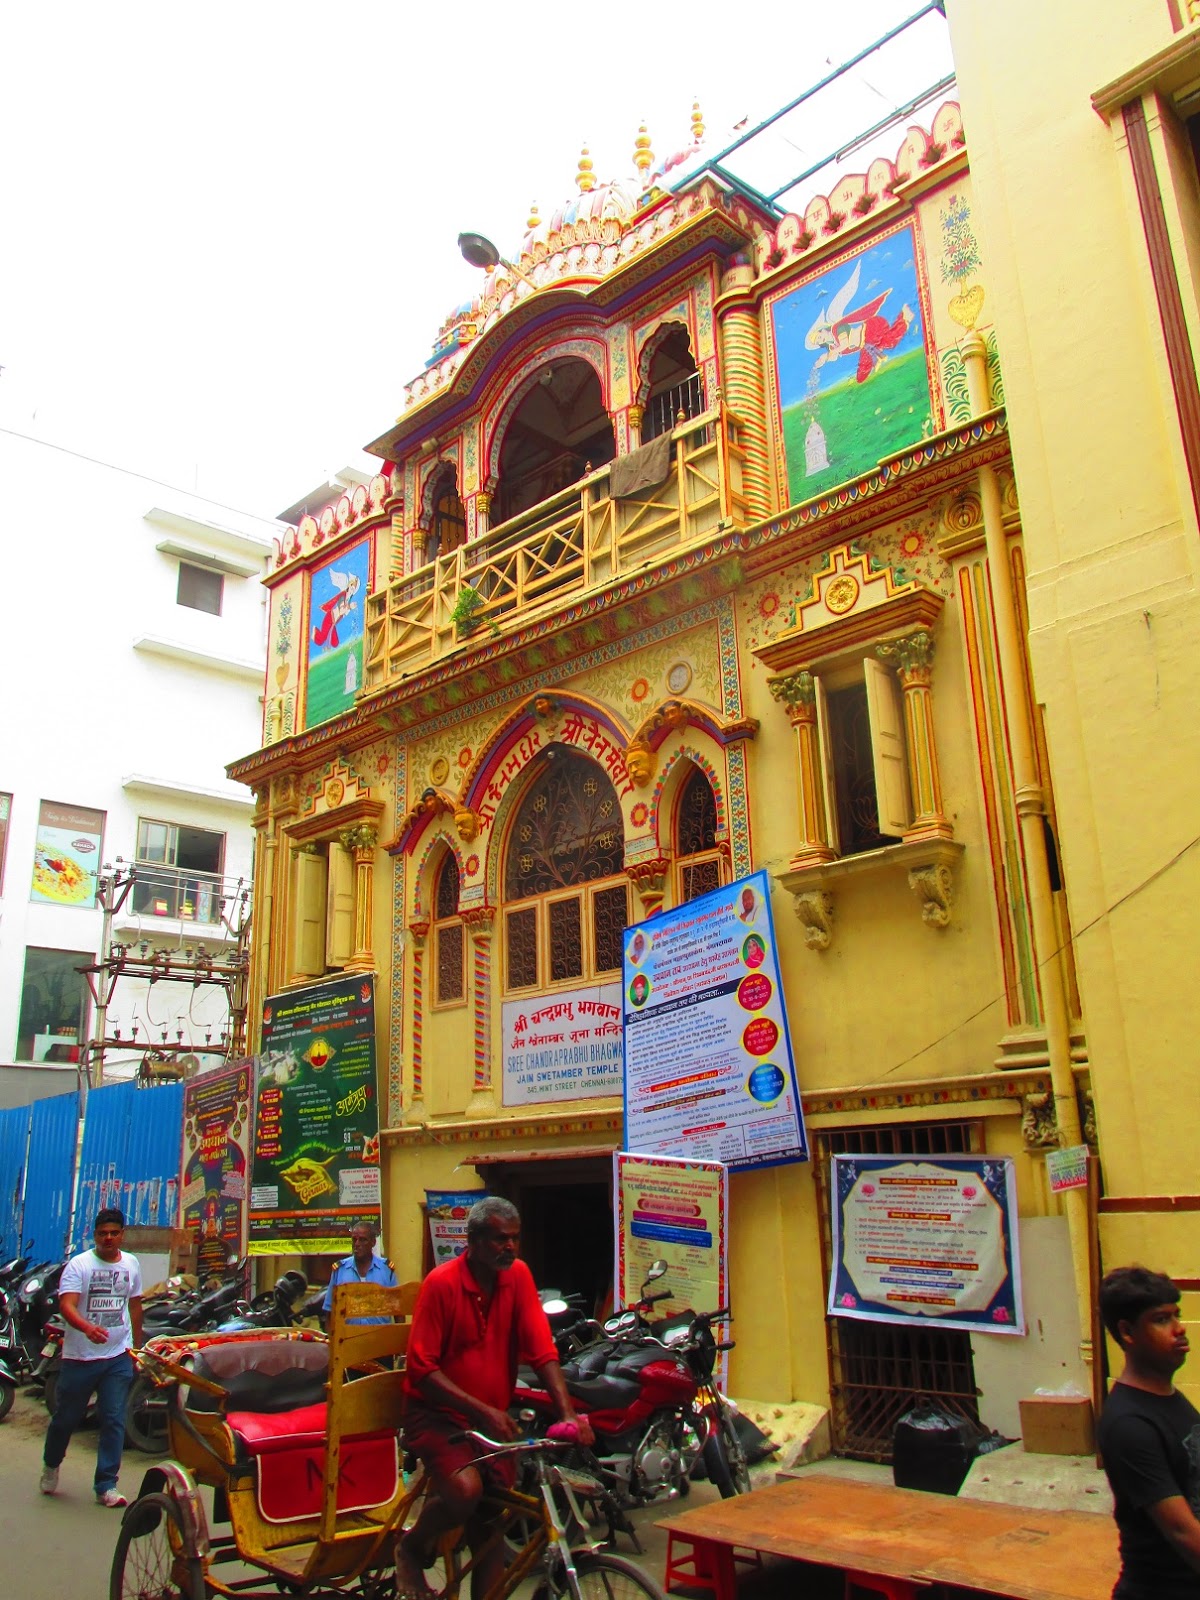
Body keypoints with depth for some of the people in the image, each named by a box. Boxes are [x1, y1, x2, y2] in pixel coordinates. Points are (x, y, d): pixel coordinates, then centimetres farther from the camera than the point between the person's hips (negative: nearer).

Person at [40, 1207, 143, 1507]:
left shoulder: (131, 1264, 7)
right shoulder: (79, 1264, -9)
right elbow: (66, 1305, -22)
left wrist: (137, 1346, 17)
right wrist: (87, 1328, -40)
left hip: (118, 1357, 3)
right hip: (79, 1356, -3)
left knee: (114, 1422, -1)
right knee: (66, 1417, 12)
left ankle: (106, 1486, 7)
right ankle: (50, 1465, 40)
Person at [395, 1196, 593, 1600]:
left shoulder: (518, 1276, -5)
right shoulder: (442, 1283, -18)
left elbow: (542, 1350, -9)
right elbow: (422, 1368, -18)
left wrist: (567, 1413, -22)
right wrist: (481, 1410, -26)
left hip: (492, 1420, 5)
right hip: (438, 1413, -4)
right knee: (466, 1490, -27)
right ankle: (411, 1548, 2)